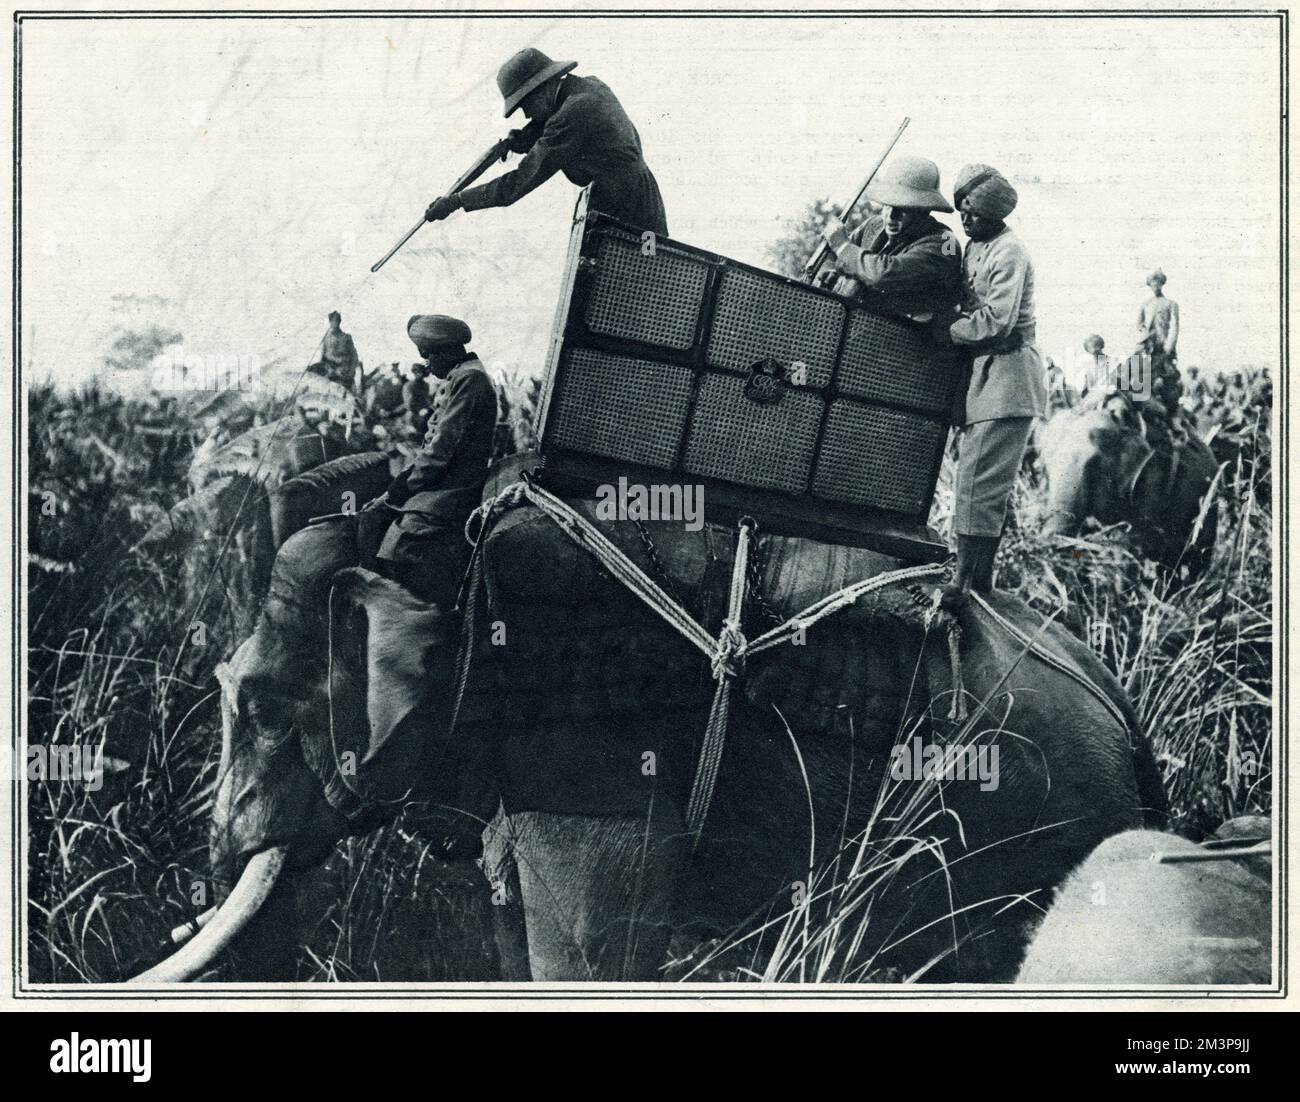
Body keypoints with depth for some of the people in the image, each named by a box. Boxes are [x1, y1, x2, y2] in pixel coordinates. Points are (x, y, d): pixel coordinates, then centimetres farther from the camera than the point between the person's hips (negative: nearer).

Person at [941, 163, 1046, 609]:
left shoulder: (1009, 254, -13)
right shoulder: (975, 248, 16)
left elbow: (996, 321, -21)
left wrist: (948, 332, -11)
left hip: (1008, 375, -10)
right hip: (984, 372, 10)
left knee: (979, 481, -12)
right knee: (990, 482, 12)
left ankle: (963, 579, -12)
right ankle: (981, 576, 18)